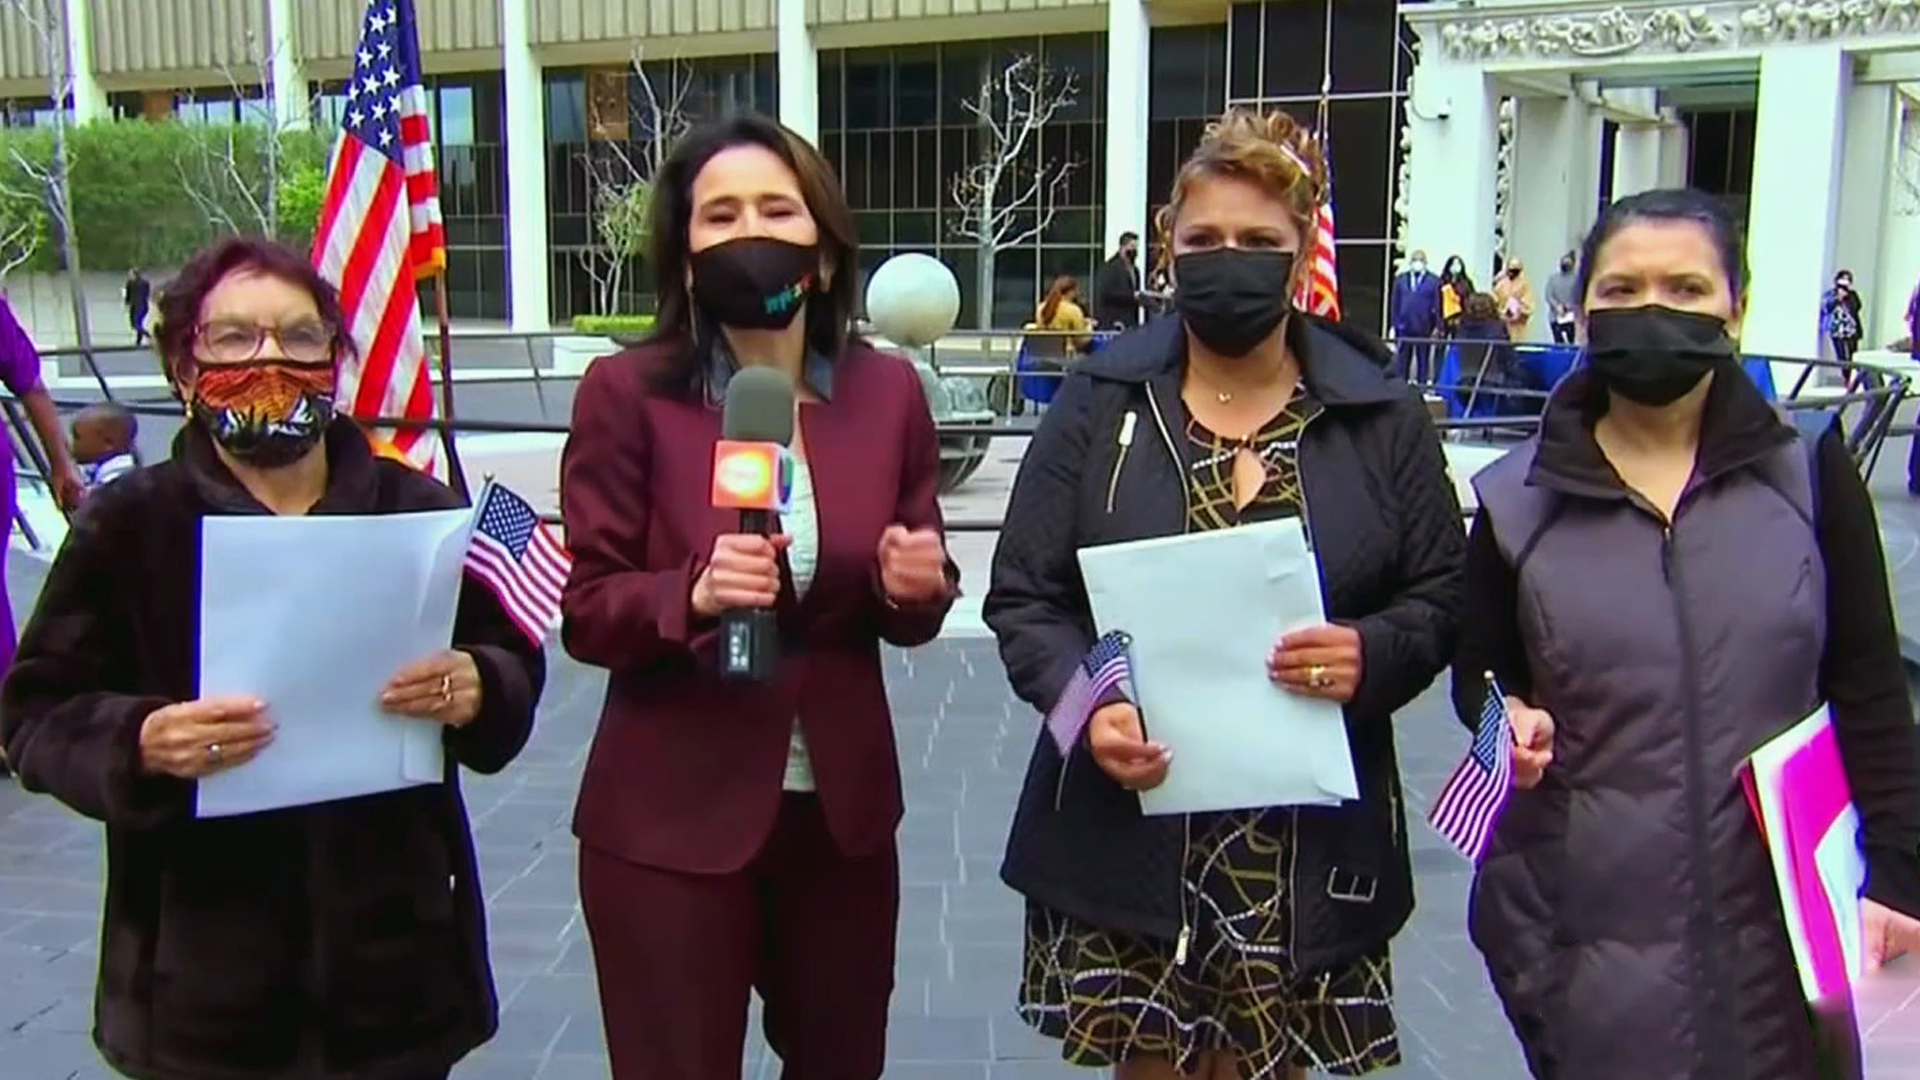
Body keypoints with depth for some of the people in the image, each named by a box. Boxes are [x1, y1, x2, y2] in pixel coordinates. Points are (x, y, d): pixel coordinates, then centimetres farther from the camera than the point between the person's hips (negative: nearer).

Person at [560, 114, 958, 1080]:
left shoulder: (886, 391, -1)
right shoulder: (626, 394, -10)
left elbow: (912, 610, 5)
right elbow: (585, 608, -10)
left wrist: (914, 585, -18)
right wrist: (694, 593, -29)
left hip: (843, 807, 4)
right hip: (669, 818, -3)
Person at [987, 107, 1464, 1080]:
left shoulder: (1382, 417, 3)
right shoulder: (1099, 402, 2)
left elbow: (1441, 600, 6)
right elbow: (1024, 595, 0)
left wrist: (1372, 655, -16)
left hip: (1311, 845, 1)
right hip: (1126, 834, 0)